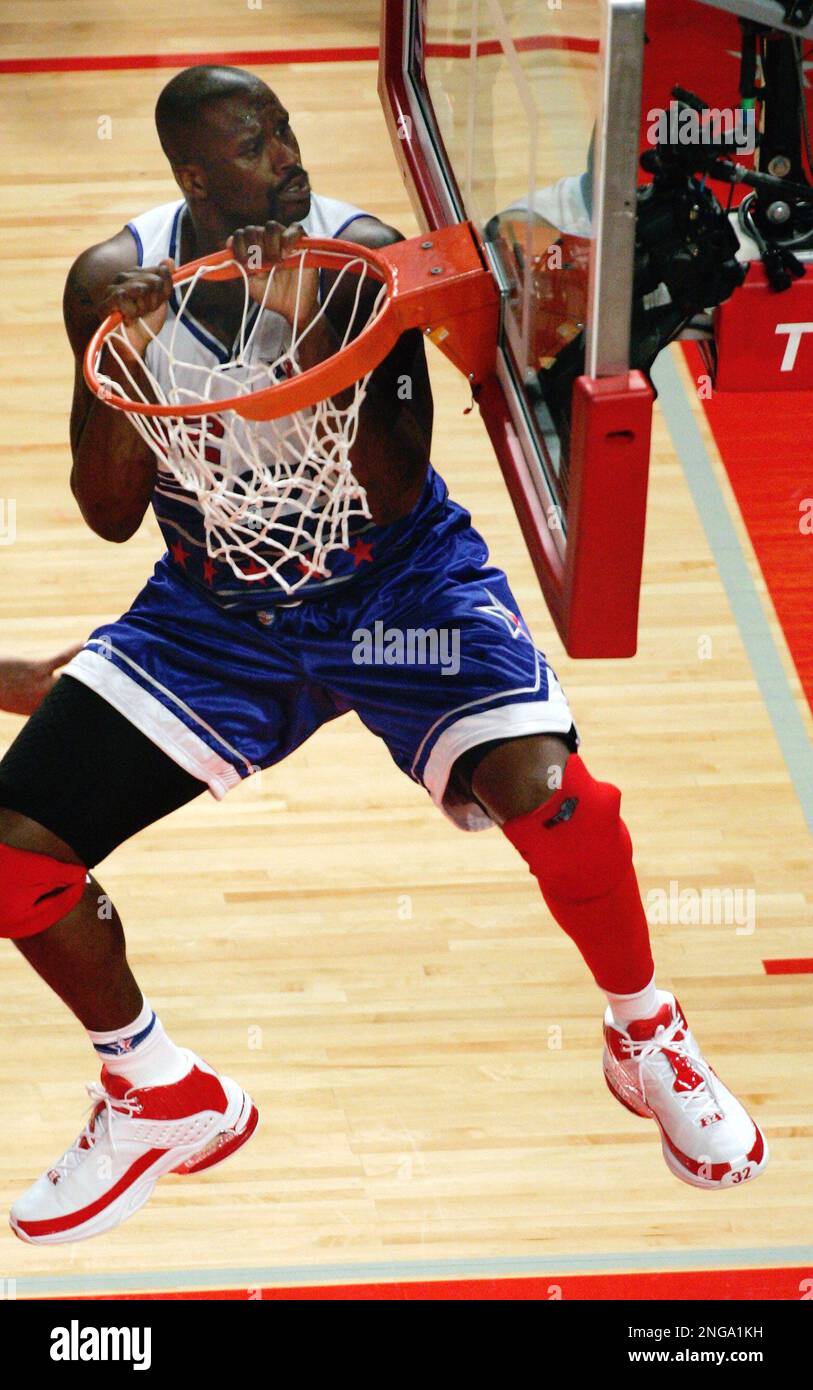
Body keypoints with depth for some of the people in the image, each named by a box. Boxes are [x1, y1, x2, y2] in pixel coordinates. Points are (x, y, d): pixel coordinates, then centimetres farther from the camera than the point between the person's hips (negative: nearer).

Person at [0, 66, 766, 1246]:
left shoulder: (363, 258, -17)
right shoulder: (117, 279, -10)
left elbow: (391, 497, -23)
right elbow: (111, 517, -7)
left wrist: (309, 333, -34)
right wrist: (119, 367, -24)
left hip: (393, 581, -3)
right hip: (216, 605, 3)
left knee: (544, 789, -27)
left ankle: (647, 1037, 5)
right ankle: (165, 1100, 15)